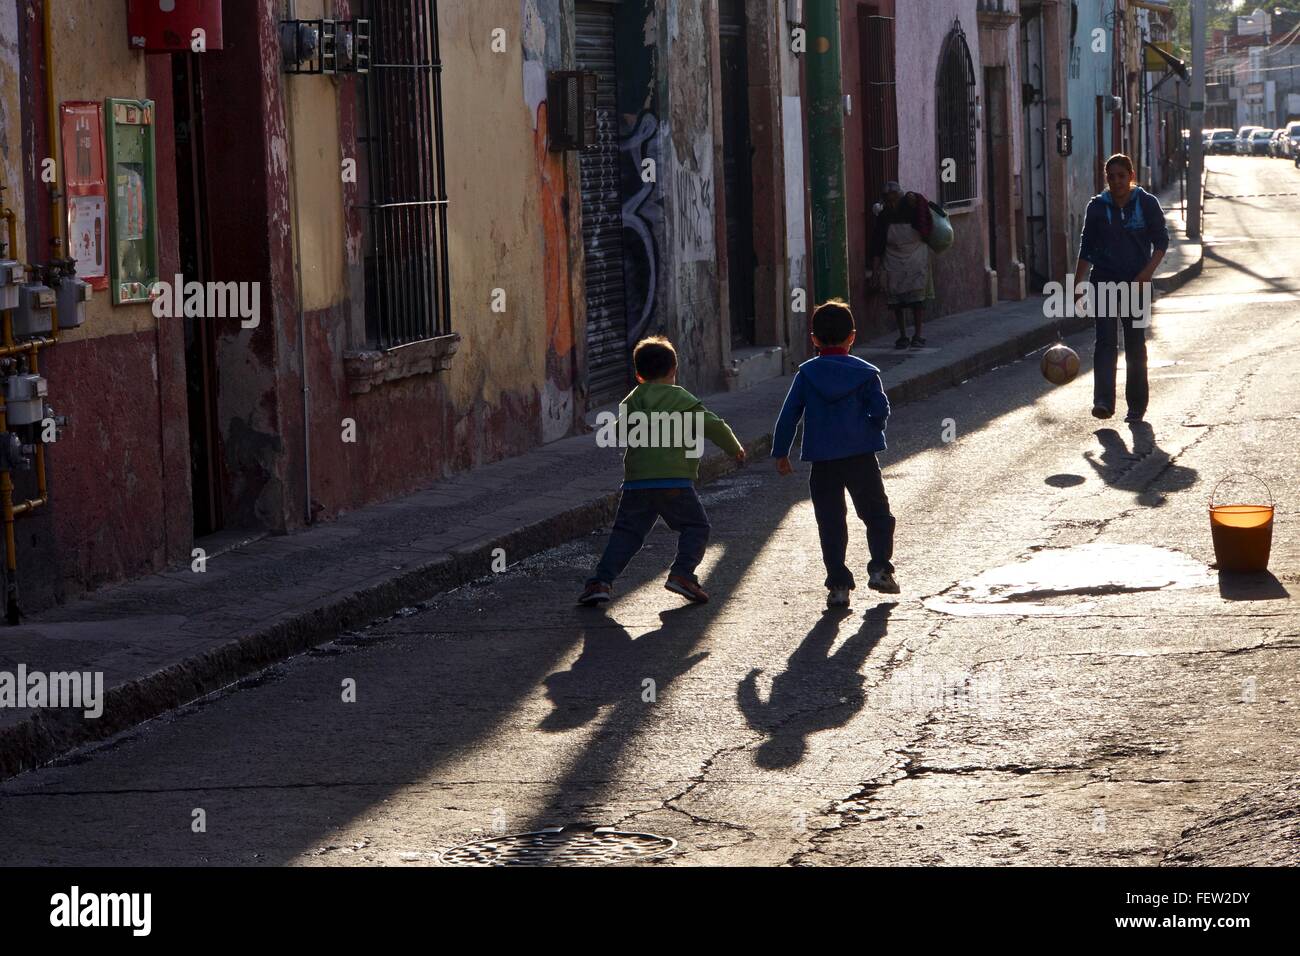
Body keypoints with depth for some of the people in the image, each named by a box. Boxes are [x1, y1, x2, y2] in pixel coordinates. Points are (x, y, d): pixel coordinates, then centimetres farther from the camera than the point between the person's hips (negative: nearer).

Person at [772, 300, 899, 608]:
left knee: (830, 523, 5)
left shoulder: (806, 373, 4)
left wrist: (781, 452, 8)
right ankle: (880, 568, 3)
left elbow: (789, 415, 2)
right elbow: (880, 410, -5)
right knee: (877, 514, 15)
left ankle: (838, 584, 2)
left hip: (822, 461, 1)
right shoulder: (866, 372, 1)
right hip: (861, 456, -1)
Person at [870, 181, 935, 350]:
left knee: (917, 300, -8)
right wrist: (875, 270, -6)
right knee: (896, 301, 1)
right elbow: (877, 245, -2)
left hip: (916, 259, -2)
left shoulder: (912, 209, -7)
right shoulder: (884, 217, -3)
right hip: (894, 263, 2)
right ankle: (902, 336, 11)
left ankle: (917, 336, -3)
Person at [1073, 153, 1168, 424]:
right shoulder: (1097, 207, 5)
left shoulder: (1147, 204, 0)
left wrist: (1149, 270, -14)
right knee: (1106, 340, -13)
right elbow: (1086, 248, 9)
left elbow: (1161, 240, 1)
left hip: (1135, 283, 0)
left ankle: (1137, 406, 15)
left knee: (1135, 345, 4)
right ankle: (1103, 401, -24)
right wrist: (1078, 283, 3)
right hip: (1104, 281, 0)